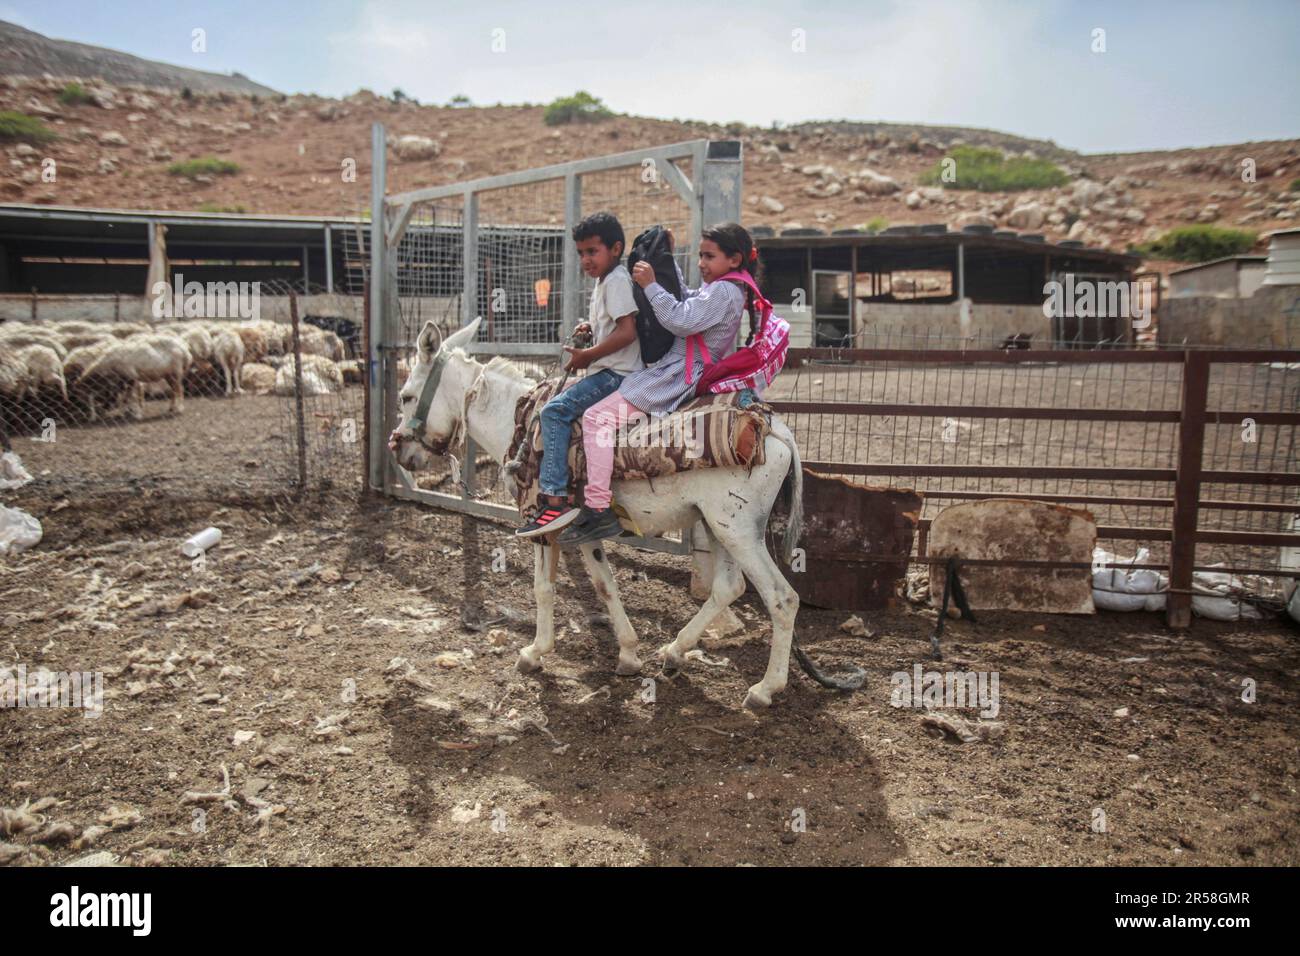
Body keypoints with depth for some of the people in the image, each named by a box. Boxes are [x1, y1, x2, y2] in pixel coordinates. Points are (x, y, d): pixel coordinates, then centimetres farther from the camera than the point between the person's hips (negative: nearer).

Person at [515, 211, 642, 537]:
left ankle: (555, 498, -26)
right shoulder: (604, 280, 20)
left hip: (616, 373, -11)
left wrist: (588, 355, -17)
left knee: (555, 410, -21)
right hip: (610, 371, 11)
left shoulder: (616, 280, -11)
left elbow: (627, 331, -22)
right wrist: (591, 327, 14)